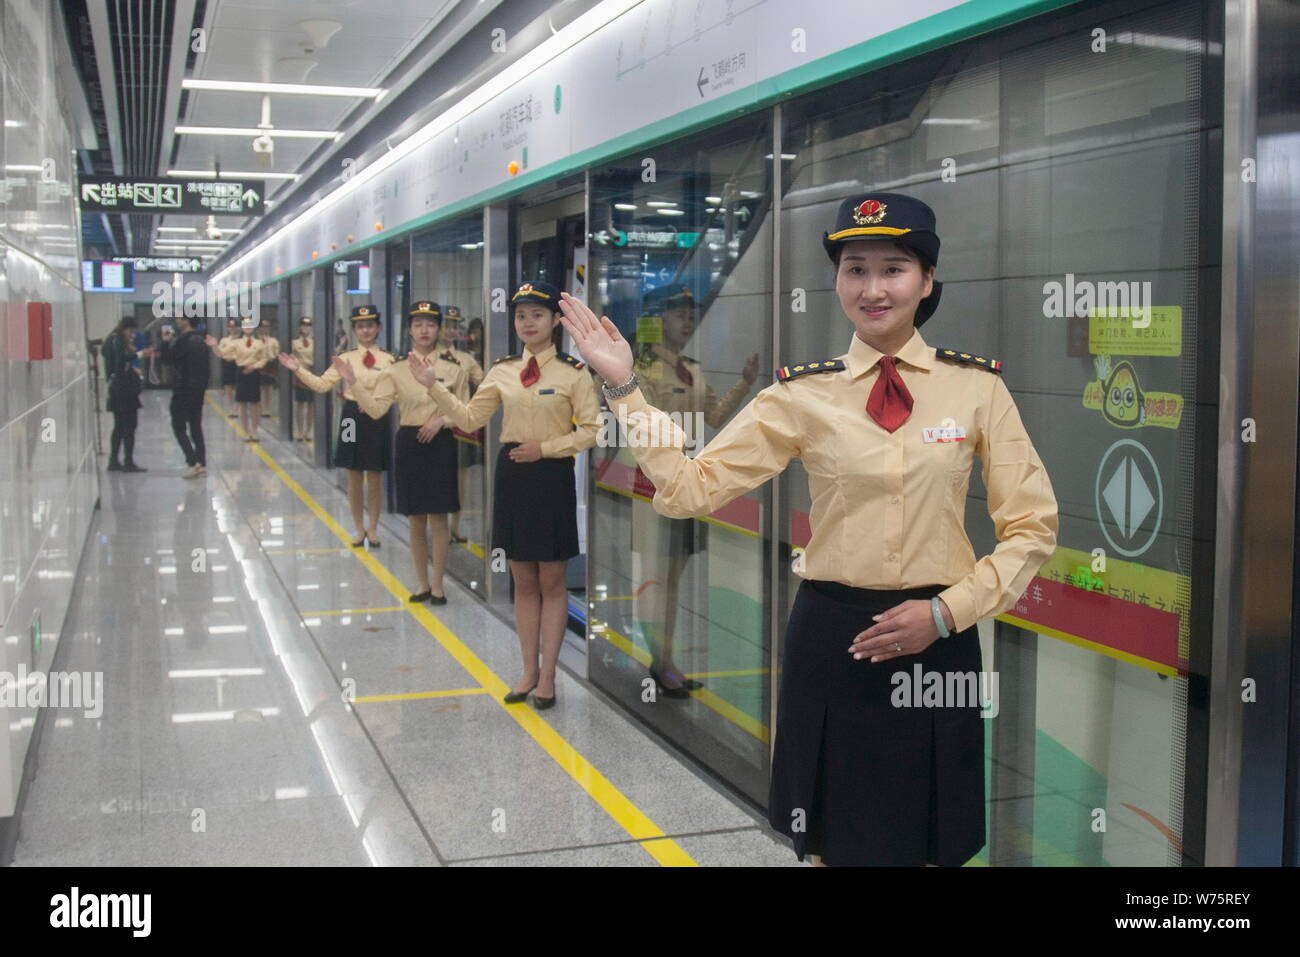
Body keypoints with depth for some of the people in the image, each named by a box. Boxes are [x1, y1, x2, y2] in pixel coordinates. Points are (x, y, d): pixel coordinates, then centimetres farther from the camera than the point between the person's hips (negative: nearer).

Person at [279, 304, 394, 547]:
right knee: (354, 477, 7)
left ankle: (373, 529, 20)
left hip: (378, 419, 0)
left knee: (375, 478, 6)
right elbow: (322, 384, 0)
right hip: (353, 417, 0)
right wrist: (298, 370, -8)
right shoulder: (346, 358, 2)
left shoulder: (388, 360, 2)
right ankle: (359, 529, 20)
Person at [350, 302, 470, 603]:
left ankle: (437, 584, 10)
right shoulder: (397, 369, 3)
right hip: (409, 443, 2)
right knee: (416, 520, 8)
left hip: (441, 444, -2)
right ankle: (423, 584, 20)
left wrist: (441, 420, -12)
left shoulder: (454, 368, 0)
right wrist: (353, 383, -17)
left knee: (437, 518, -1)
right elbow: (376, 408, -6)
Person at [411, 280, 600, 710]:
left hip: (552, 479, -4)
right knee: (523, 581, 11)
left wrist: (544, 448, -15)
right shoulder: (502, 371, 5)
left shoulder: (574, 372, -6)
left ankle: (547, 676, 14)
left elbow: (591, 431, -7)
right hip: (512, 476, 4)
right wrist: (434, 387, -6)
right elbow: (469, 420, 4)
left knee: (551, 582, 4)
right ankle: (529, 671, 21)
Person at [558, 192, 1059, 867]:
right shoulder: (805, 394, -2)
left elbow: (1032, 527, 1)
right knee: (835, 842, 14)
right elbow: (688, 488, -6)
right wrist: (622, 387, -13)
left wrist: (945, 612, -10)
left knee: (932, 844, 14)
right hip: (830, 641, 0)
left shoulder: (976, 386, -2)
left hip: (936, 640, 0)